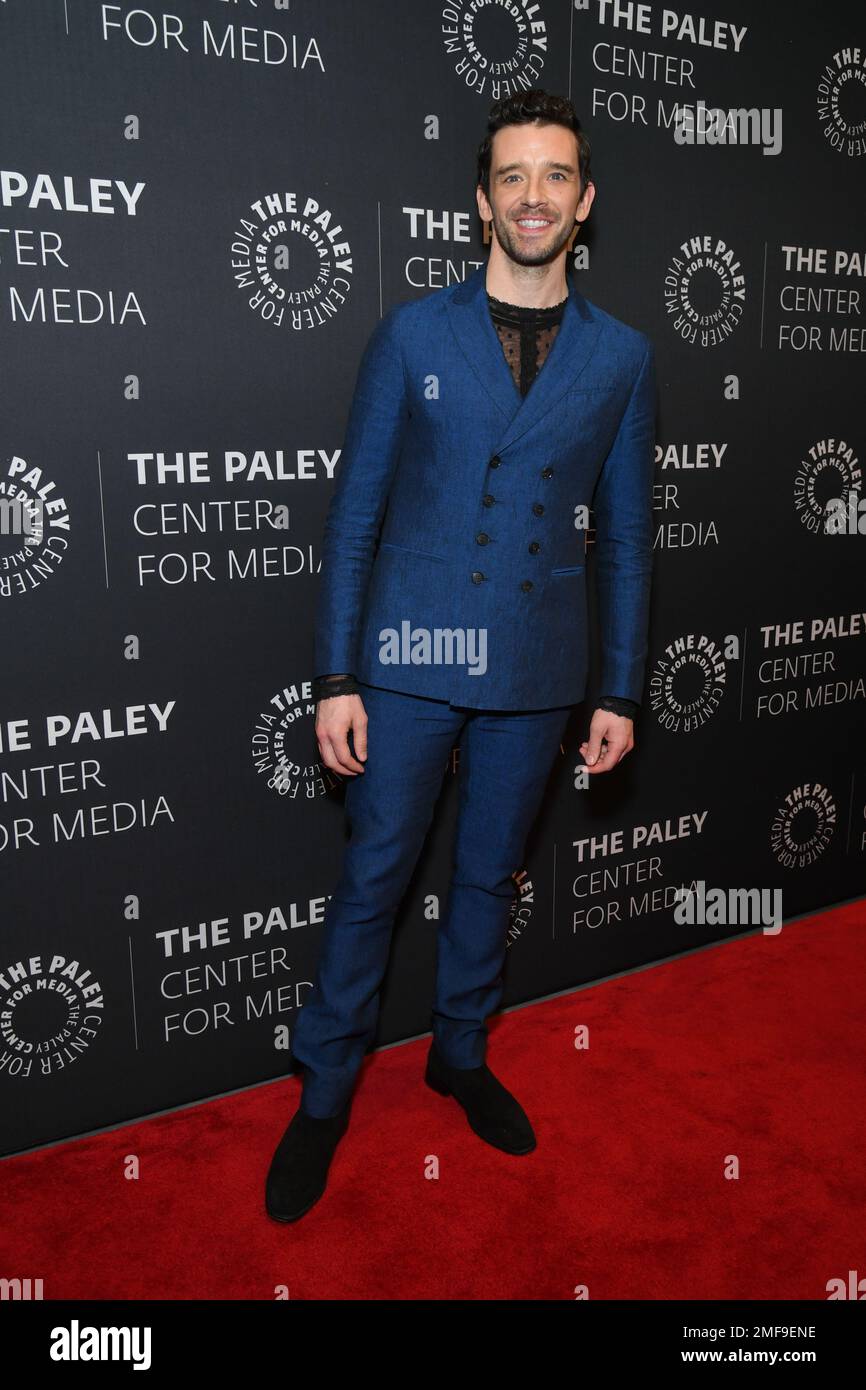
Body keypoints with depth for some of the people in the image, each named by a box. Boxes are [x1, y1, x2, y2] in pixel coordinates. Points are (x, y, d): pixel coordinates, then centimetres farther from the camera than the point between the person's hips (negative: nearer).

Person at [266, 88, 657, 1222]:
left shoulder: (620, 356, 5)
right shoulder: (411, 337, 1)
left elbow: (626, 536, 7)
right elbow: (353, 519, -1)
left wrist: (621, 691, 3)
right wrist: (337, 679, -6)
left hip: (536, 671, 2)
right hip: (410, 659, -1)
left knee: (490, 874, 15)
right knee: (372, 877, 5)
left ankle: (461, 1052, 37)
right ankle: (325, 1090, 23)